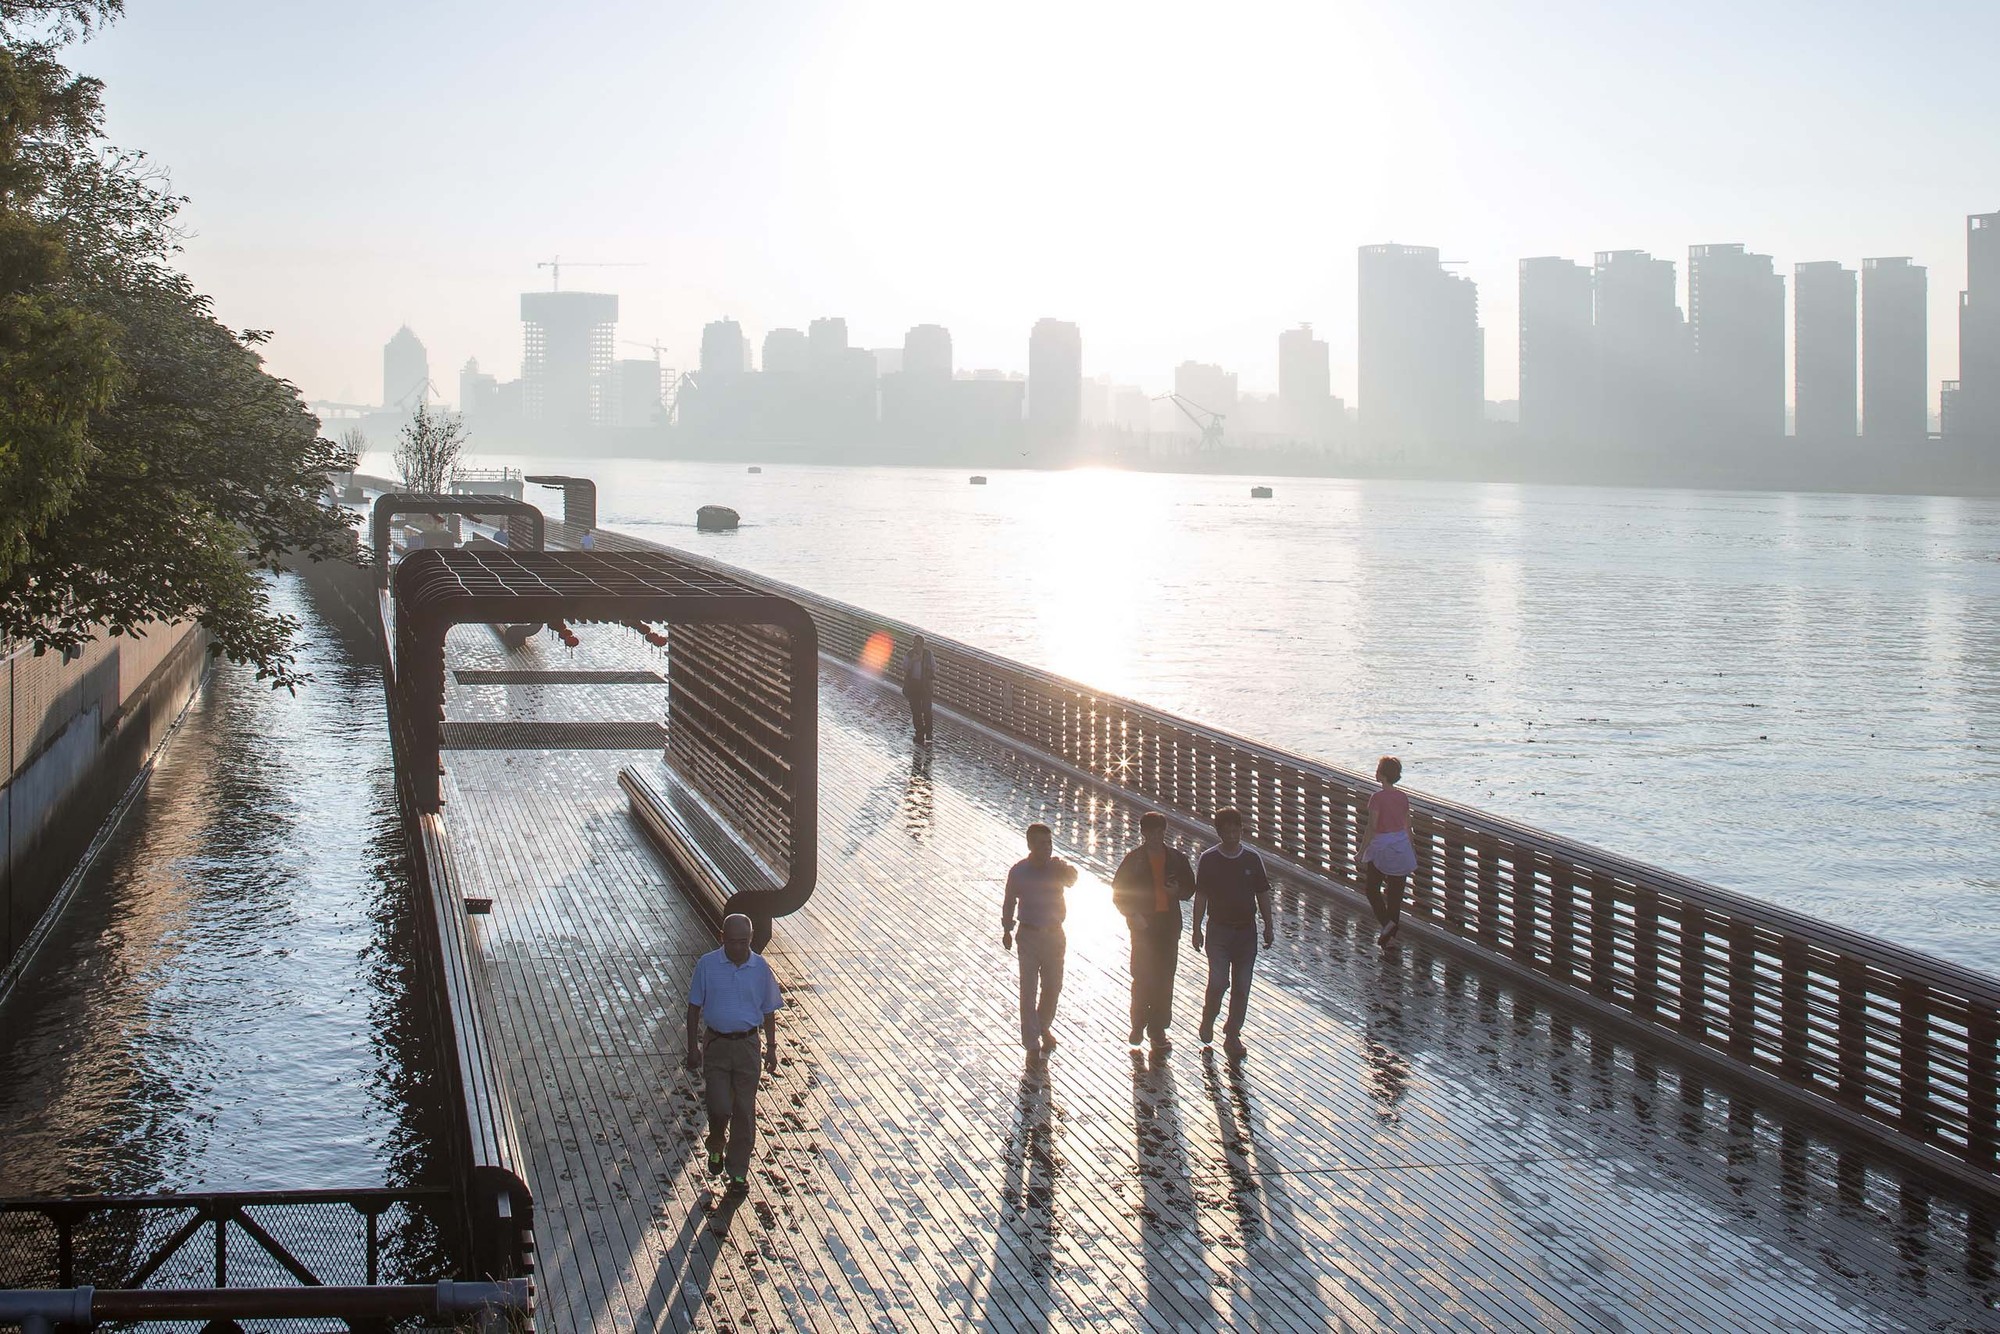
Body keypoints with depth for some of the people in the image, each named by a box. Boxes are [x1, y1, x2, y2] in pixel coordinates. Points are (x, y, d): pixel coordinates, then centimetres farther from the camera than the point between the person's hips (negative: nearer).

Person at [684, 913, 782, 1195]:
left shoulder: (760, 968, -5)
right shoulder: (707, 965, -8)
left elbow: (768, 1011, 6)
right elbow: (694, 1007, -1)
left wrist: (771, 1048, 5)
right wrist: (693, 1047, -4)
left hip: (747, 1044, 1)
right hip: (716, 1044, -1)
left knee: (744, 1111, 3)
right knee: (720, 1107, -6)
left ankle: (738, 1172, 17)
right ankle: (716, 1148, 27)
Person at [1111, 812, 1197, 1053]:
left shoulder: (1177, 858, 7)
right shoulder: (1134, 859, 0)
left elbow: (1190, 887, 17)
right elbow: (1118, 892, 3)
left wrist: (1177, 890, -6)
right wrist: (1133, 915, -11)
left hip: (1169, 924, 2)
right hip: (1144, 924, -2)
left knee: (1164, 979, 3)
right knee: (1143, 976, -7)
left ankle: (1158, 1030, 11)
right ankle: (1138, 1026, 8)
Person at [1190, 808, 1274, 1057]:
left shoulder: (1252, 859, 1)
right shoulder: (1209, 859, -5)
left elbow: (1263, 895, 7)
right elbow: (1200, 896, -1)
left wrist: (1268, 927, 6)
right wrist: (1197, 929, -3)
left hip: (1247, 929, 2)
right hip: (1219, 929, -2)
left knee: (1241, 986, 4)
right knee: (1218, 982, -11)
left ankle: (1233, 1034, 16)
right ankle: (1208, 1018, 18)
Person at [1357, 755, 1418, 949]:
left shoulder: (1377, 798, -17)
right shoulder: (1403, 798, 1)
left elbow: (1372, 827, -17)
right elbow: (1407, 827, 9)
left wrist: (1362, 851, -10)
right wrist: (1410, 849, 21)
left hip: (1381, 847, -6)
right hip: (1401, 847, 6)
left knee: (1372, 889, 12)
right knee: (1395, 893, 12)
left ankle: (1387, 923, -7)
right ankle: (1390, 937, 18)